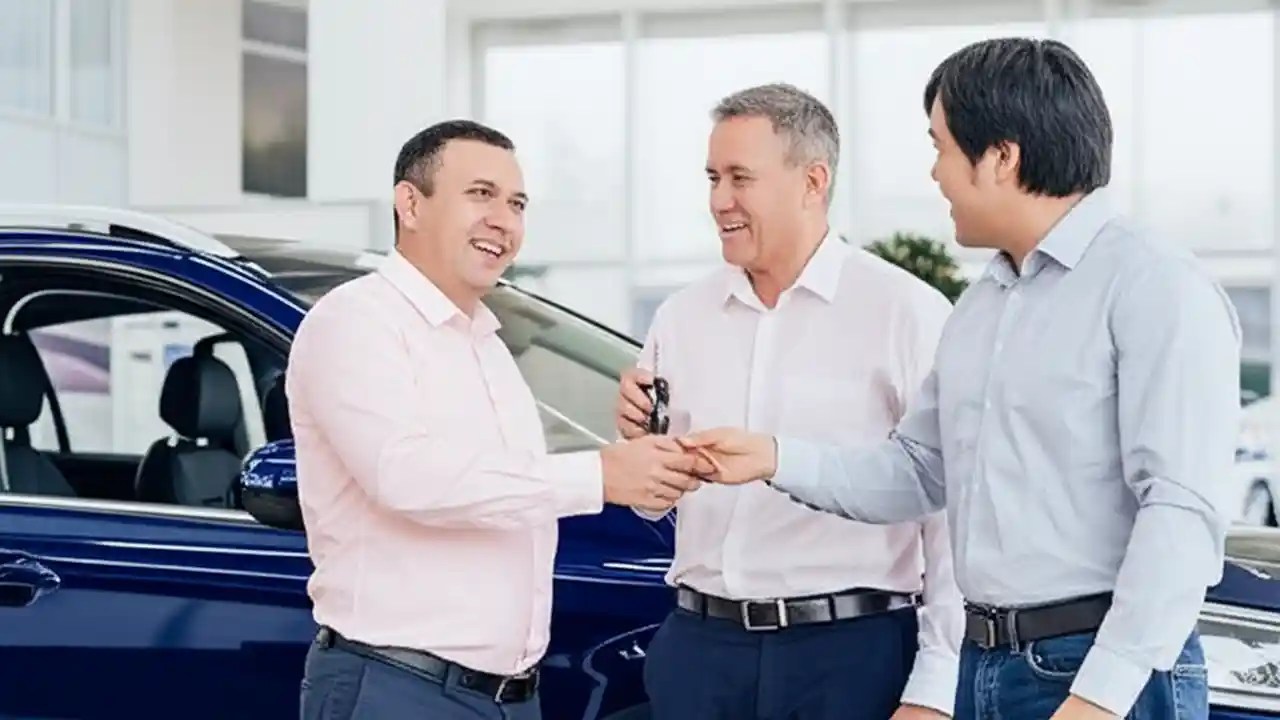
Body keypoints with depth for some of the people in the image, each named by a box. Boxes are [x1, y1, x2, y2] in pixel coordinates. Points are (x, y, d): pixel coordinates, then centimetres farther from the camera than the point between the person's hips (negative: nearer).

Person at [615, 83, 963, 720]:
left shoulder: (905, 311, -7)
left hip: (851, 649, -4)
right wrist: (641, 440, -3)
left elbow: (950, 510, -9)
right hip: (699, 646, 5)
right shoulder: (680, 317, 9)